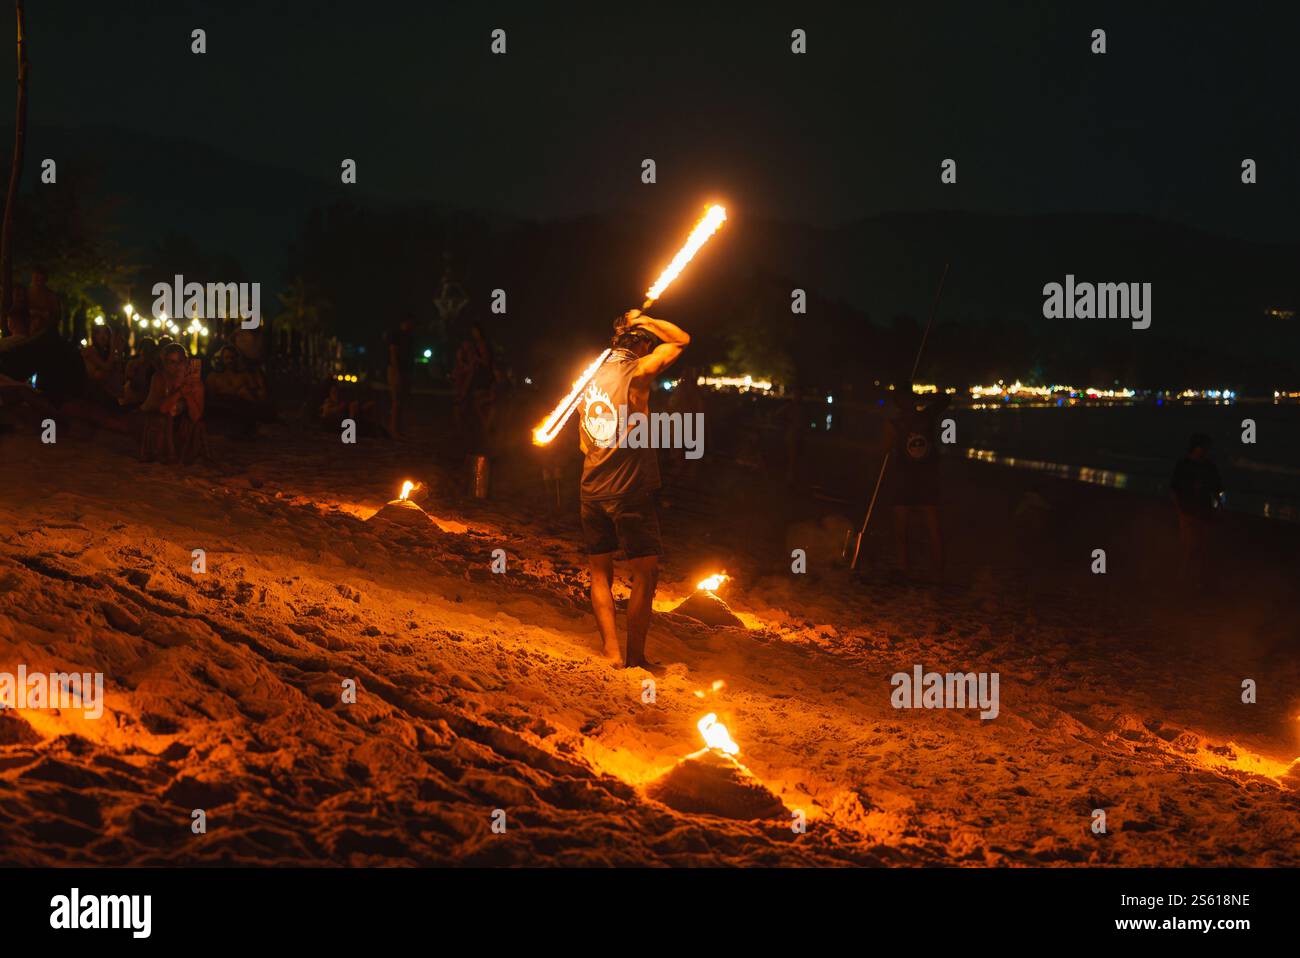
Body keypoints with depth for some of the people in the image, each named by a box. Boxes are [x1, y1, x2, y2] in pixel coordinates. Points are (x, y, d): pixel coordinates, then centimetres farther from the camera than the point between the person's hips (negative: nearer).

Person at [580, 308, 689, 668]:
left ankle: (611, 651, 3)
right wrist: (643, 320, 10)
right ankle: (635, 657, 1)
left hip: (592, 490, 6)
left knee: (600, 574, 11)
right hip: (630, 490, -6)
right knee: (646, 574, 2)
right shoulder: (637, 373, -10)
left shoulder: (591, 378, 10)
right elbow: (681, 340, 2)